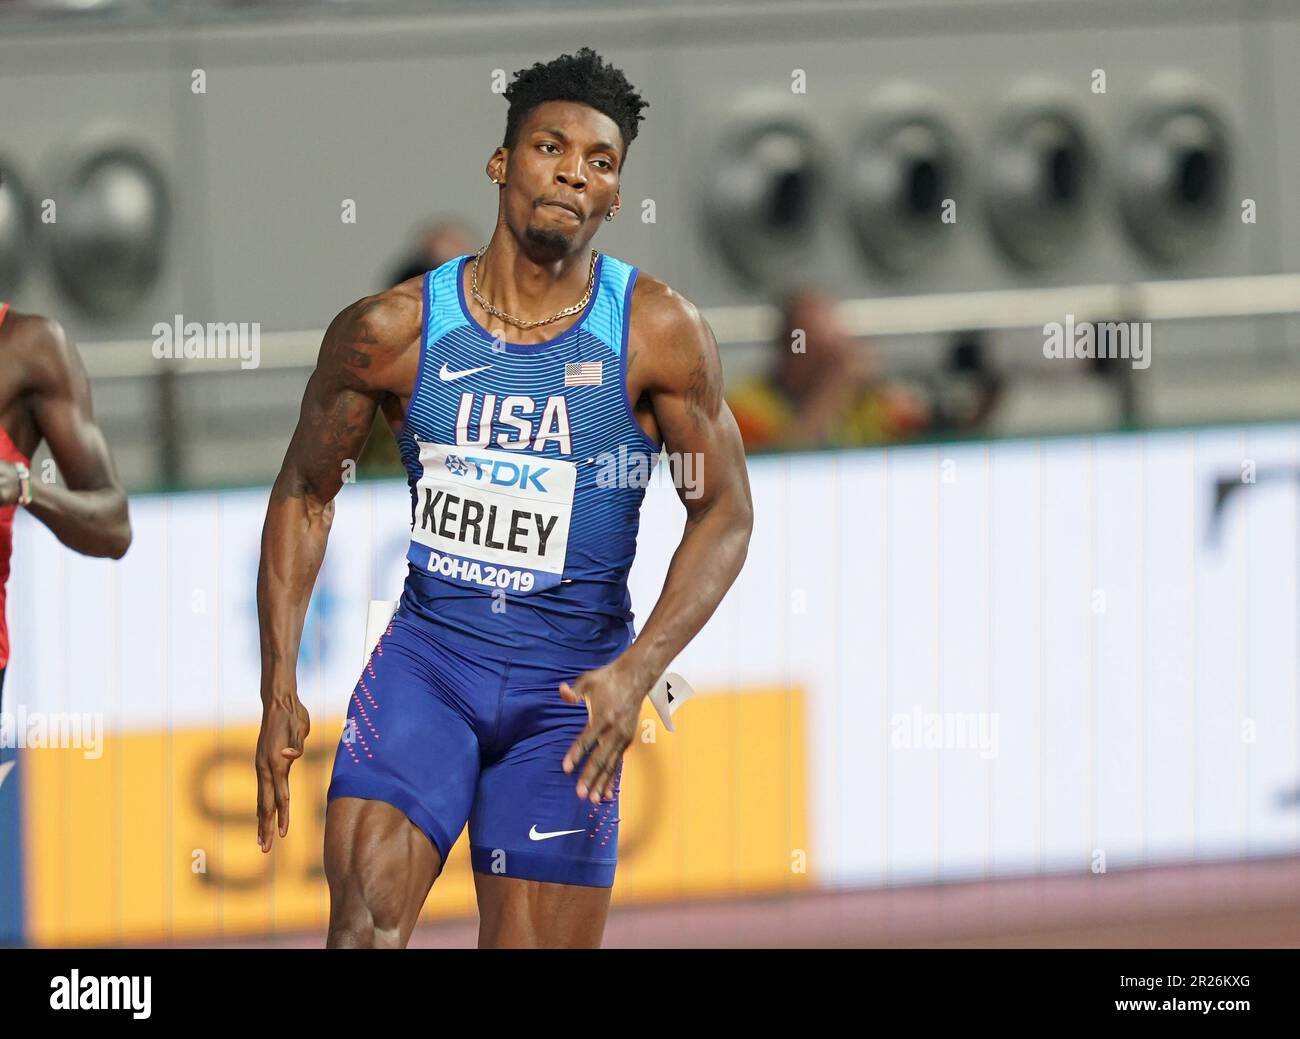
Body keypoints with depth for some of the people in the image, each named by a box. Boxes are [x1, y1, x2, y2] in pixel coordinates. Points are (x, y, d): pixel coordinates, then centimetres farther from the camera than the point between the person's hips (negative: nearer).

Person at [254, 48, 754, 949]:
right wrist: (280, 688, 1)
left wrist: (637, 671, -16)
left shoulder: (659, 332, -7)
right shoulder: (392, 330, -4)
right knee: (365, 922, -21)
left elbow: (725, 513, -2)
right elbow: (306, 494, 8)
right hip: (429, 650, 0)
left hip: (574, 679, 0)